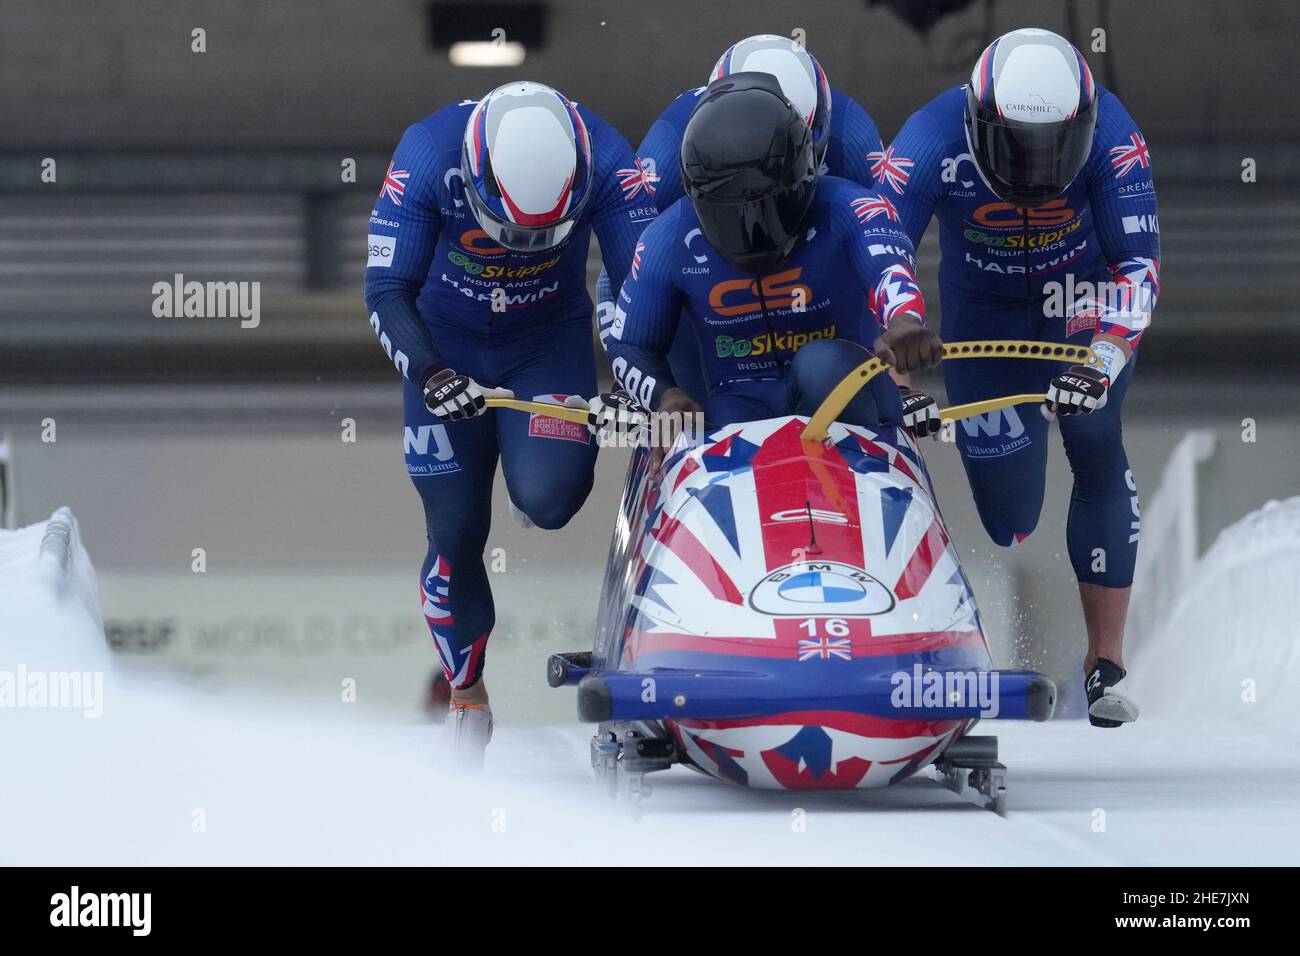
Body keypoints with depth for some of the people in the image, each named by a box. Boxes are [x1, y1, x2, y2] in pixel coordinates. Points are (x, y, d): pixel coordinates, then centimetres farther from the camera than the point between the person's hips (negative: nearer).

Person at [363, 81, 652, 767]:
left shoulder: (606, 162, -26)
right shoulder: (426, 158, -28)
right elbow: (387, 292, -24)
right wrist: (428, 375, -39)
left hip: (550, 344, 0)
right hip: (447, 350, 0)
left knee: (545, 498, -25)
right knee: (456, 531, -1)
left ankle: (543, 472, 13)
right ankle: (465, 696, 21)